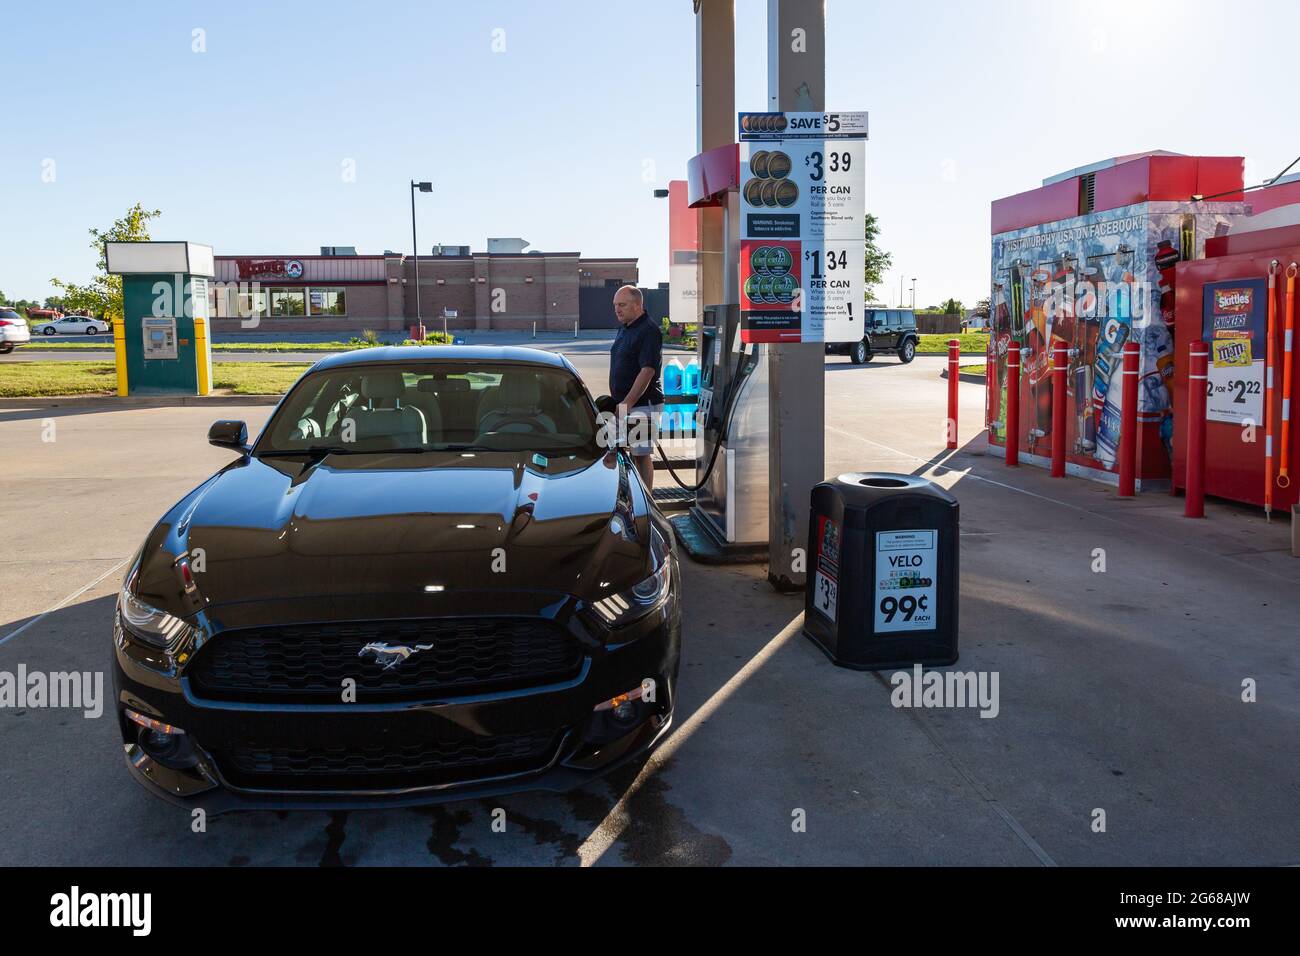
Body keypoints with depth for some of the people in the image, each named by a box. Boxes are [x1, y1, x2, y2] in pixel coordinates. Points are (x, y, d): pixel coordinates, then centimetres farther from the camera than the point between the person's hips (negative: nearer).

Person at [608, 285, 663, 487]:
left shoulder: (648, 330, -13)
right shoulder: (624, 329, 15)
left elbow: (647, 371, -21)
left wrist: (626, 404, -23)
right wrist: (615, 400, 16)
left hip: (642, 404, -9)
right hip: (624, 404, 9)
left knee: (640, 455, -6)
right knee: (632, 454, 11)